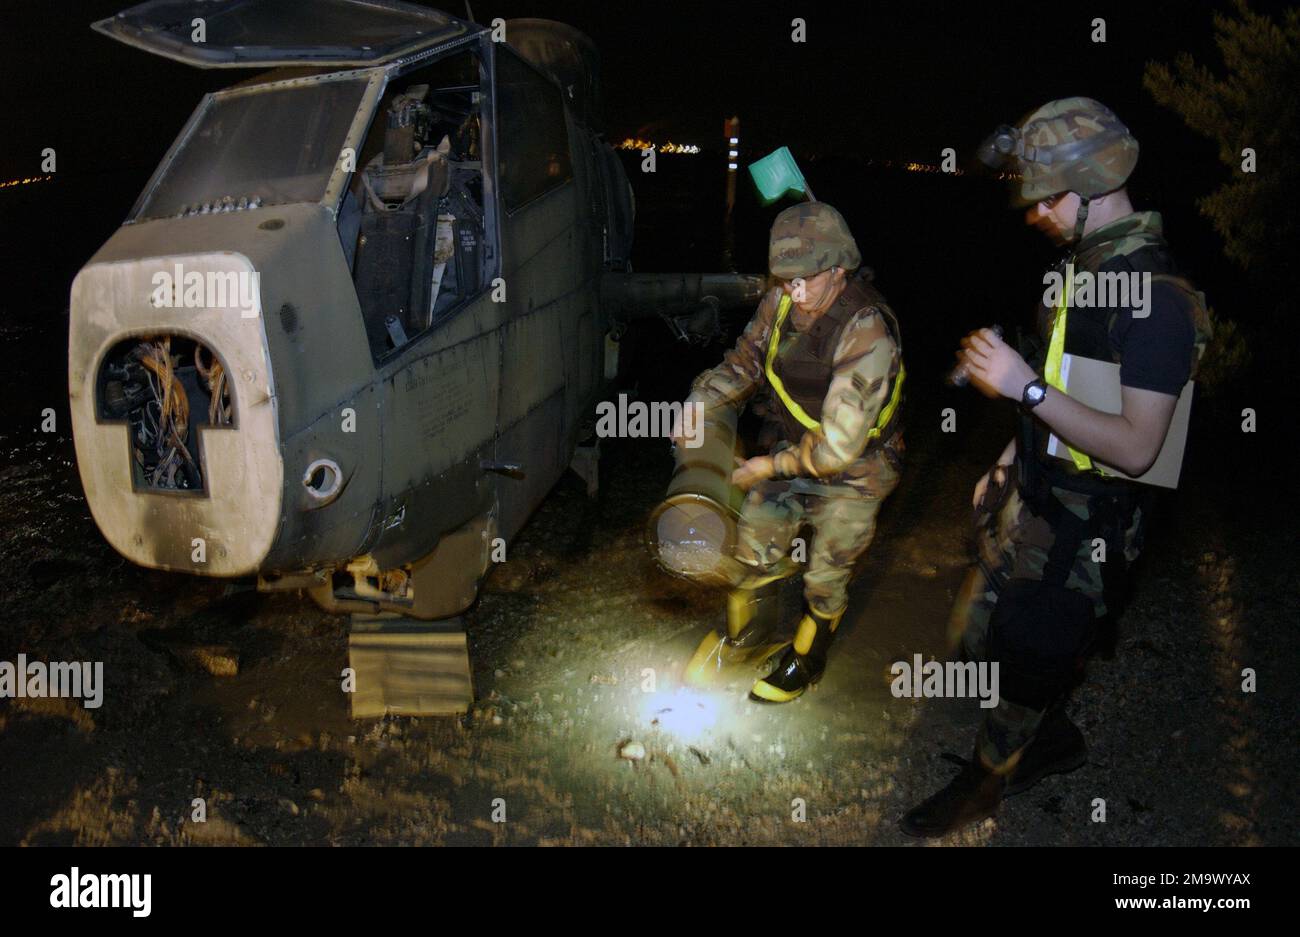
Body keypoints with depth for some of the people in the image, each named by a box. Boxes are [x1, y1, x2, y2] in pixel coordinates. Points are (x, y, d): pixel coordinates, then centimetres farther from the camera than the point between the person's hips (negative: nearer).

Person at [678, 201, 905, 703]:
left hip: (850, 472, -5)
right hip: (790, 450, 6)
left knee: (824, 578, 12)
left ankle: (805, 662, 39)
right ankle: (746, 640, 44)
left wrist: (770, 467, -24)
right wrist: (701, 403, -15)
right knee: (750, 554, 16)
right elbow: (744, 362, 2)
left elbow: (837, 445, -32)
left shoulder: (867, 334, -34)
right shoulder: (781, 302, -15)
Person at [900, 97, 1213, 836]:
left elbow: (1137, 446, -27)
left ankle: (984, 788, 32)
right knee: (983, 633, 21)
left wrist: (1027, 386, -30)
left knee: (1025, 654, 8)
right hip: (1033, 494, 9)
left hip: (1084, 522, -9)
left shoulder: (1156, 295, -24)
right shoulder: (1084, 263, 4)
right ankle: (1056, 742, 45)